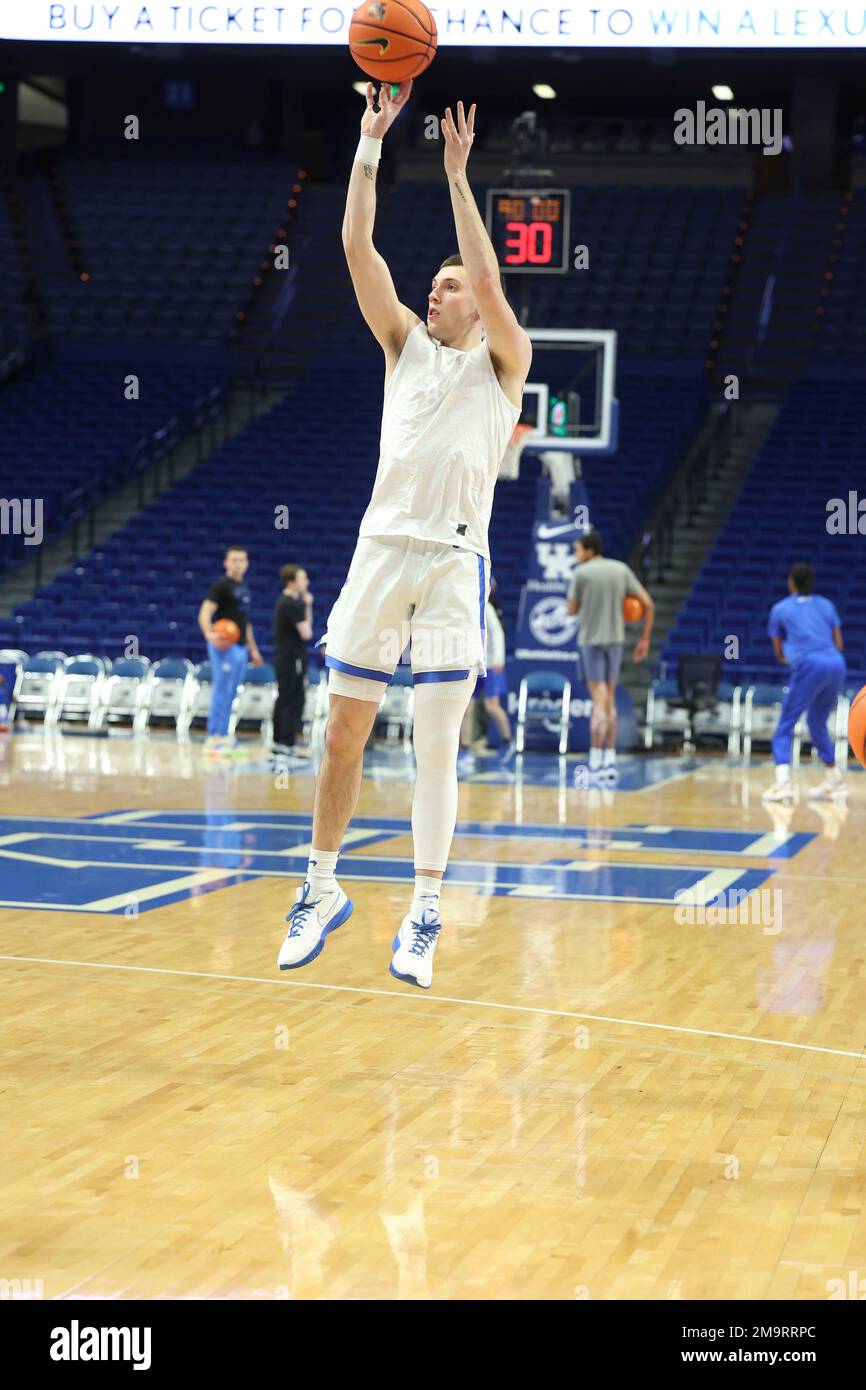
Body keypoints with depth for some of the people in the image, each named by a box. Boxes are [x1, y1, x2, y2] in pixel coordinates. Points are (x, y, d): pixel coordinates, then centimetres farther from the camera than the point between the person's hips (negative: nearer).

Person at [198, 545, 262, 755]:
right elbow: (205, 612, -15)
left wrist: (253, 648, 26)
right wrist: (209, 633, -34)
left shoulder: (244, 588, 18)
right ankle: (214, 737, -6)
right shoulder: (221, 585, -7)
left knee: (230, 694, 9)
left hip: (240, 646, 8)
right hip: (225, 646, -8)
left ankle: (222, 735, 14)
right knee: (222, 691, -8)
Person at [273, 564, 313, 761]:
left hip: (284, 658, 10)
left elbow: (303, 629, 16)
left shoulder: (285, 602, 15)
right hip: (293, 658, -10)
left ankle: (279, 742, 17)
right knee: (293, 702, -7)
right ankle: (286, 744, -7)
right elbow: (306, 633, -16)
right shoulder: (293, 604, -16)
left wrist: (307, 606, 8)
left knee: (284, 700, 13)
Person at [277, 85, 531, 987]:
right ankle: (322, 888, 17)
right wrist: (370, 143, 0)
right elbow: (357, 247, 6)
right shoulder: (406, 346, 15)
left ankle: (424, 911, 4)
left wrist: (457, 173, -12)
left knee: (435, 746, -3)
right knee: (343, 734, 5)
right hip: (381, 549, 4)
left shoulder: (502, 362, 5)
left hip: (455, 560, -4)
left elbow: (489, 281, -13)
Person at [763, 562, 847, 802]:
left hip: (810, 665, -5)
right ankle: (834, 781, 28)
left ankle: (783, 782, -21)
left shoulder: (780, 609, 13)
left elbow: (780, 654, 18)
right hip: (836, 665, 5)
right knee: (818, 723, 24)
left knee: (785, 726, -1)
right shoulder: (826, 605, 22)